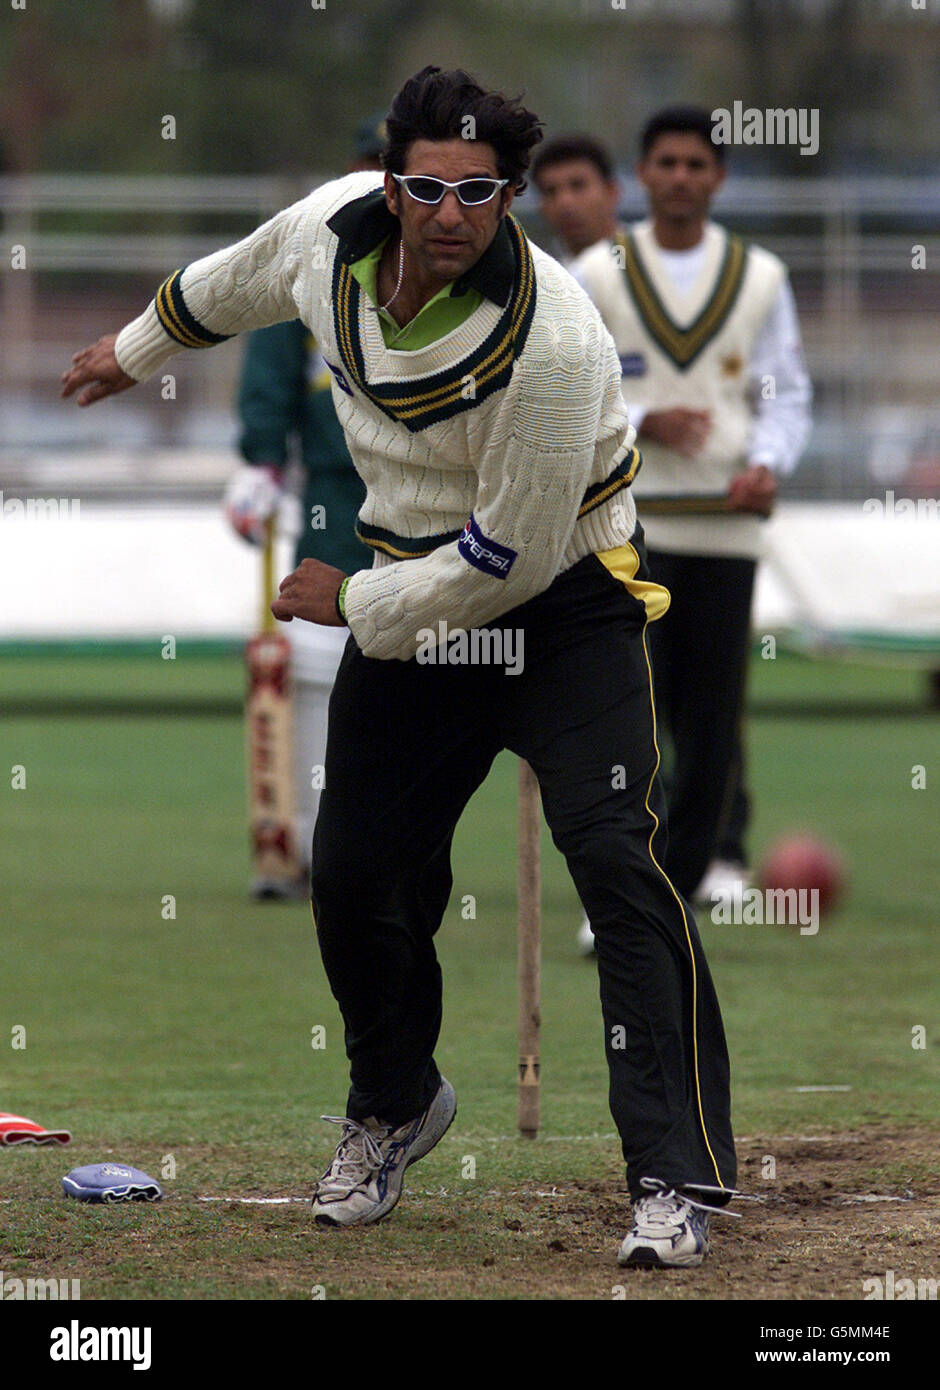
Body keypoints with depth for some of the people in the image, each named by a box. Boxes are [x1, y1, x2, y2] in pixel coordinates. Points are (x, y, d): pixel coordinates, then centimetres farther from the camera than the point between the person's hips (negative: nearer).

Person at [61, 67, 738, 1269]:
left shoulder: (549, 343, -30)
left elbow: (512, 556, -24)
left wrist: (353, 605, -13)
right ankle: (394, 1107, 37)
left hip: (563, 600, -6)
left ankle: (676, 1179, -17)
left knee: (617, 866, -20)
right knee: (356, 876, 8)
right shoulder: (329, 233, -12)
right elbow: (239, 280, 15)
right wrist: (138, 348, 31)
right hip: (410, 601, 6)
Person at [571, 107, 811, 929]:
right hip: (629, 526, -2)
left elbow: (787, 395, 9)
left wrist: (768, 465, -10)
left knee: (712, 722, 3)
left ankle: (691, 879, 13)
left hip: (726, 524, 2)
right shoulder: (597, 275, 4)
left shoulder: (761, 279, 8)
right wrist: (641, 422, -13)